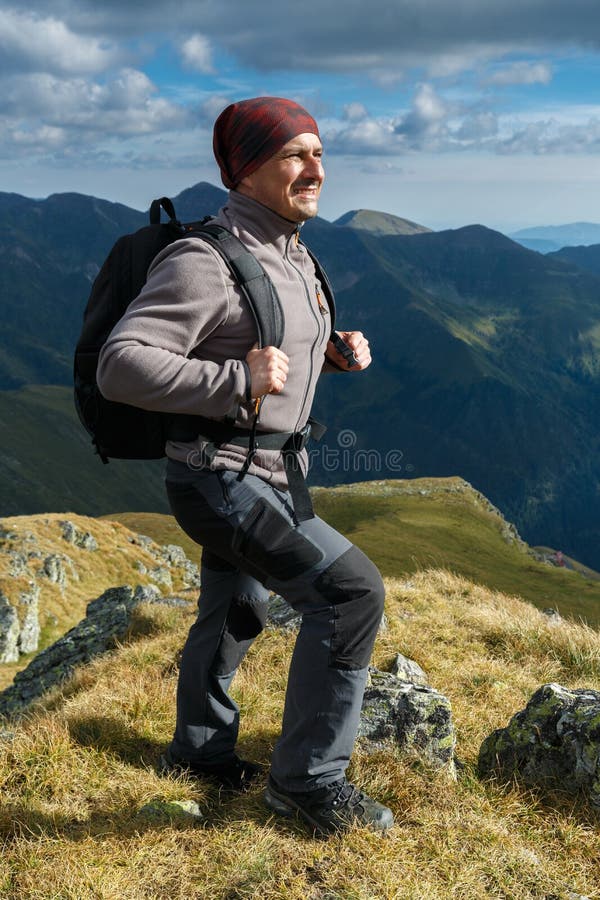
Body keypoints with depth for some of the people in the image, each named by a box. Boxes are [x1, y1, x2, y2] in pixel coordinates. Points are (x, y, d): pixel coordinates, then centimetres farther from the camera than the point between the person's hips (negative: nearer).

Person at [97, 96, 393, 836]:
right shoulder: (206, 261, -22)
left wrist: (334, 355, 2)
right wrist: (237, 382, -33)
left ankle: (199, 748, 47)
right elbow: (121, 365, -29)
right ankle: (308, 778, 0)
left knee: (235, 613, 24)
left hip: (269, 473, 10)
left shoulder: (291, 256, 7)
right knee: (350, 589, -16)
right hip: (219, 476, -10)